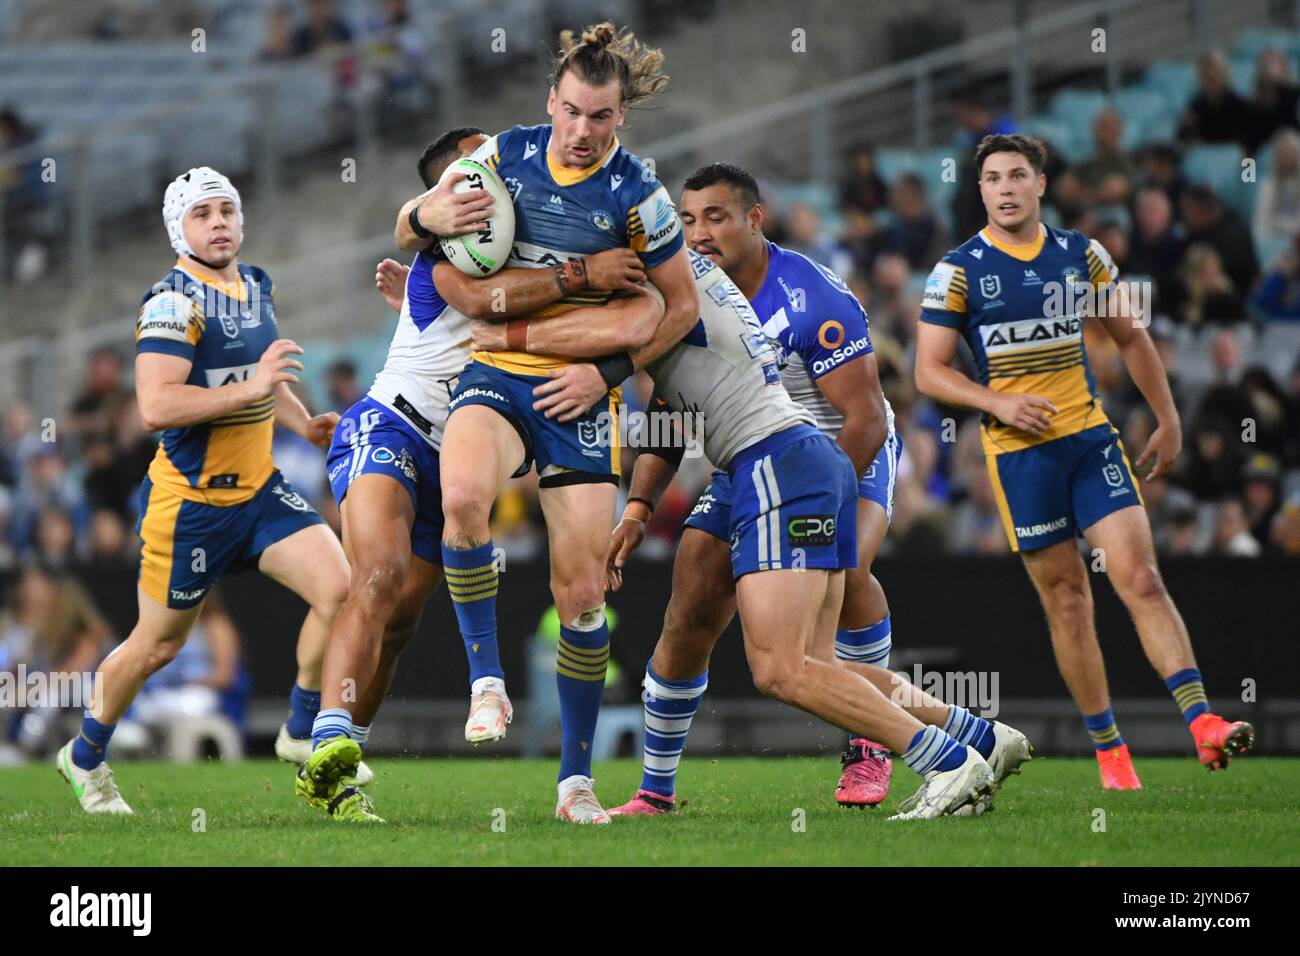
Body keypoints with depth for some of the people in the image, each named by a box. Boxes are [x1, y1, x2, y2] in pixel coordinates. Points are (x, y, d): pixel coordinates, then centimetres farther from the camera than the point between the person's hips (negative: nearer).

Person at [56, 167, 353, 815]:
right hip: (190, 500, -7)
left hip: (259, 489, 7)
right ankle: (86, 756, 30)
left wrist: (304, 424, 11)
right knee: (158, 645, 7)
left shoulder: (256, 287, 9)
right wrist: (252, 388, -32)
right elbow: (156, 407, -29)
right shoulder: (173, 303, -18)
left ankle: (303, 732, 5)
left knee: (338, 590, -12)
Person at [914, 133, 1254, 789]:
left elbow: (1131, 339, 18)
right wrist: (999, 401, -17)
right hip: (1019, 452, -2)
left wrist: (1168, 421, 16)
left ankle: (1202, 722, -18)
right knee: (1068, 603, 1)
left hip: (1091, 438, 2)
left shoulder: (1082, 256, 7)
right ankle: (1107, 749, 10)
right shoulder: (958, 270, -1)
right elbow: (928, 371, -2)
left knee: (1141, 580, -12)